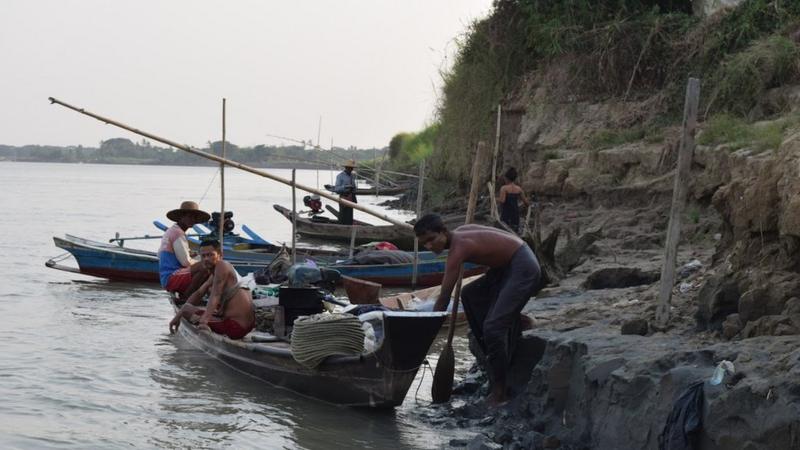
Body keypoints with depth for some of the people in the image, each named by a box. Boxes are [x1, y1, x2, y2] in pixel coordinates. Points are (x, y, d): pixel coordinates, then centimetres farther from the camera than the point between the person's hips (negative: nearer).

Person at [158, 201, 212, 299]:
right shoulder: (178, 233, -11)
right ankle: (185, 298, -16)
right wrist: (202, 262, 1)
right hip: (171, 277, -11)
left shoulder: (172, 231, 22)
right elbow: (186, 262, -15)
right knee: (205, 268, -28)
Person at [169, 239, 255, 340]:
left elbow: (215, 296, -22)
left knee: (186, 309, -4)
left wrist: (204, 321, -32)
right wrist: (178, 316, 13)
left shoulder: (222, 266, -11)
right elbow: (198, 294, 19)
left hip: (235, 327, -10)